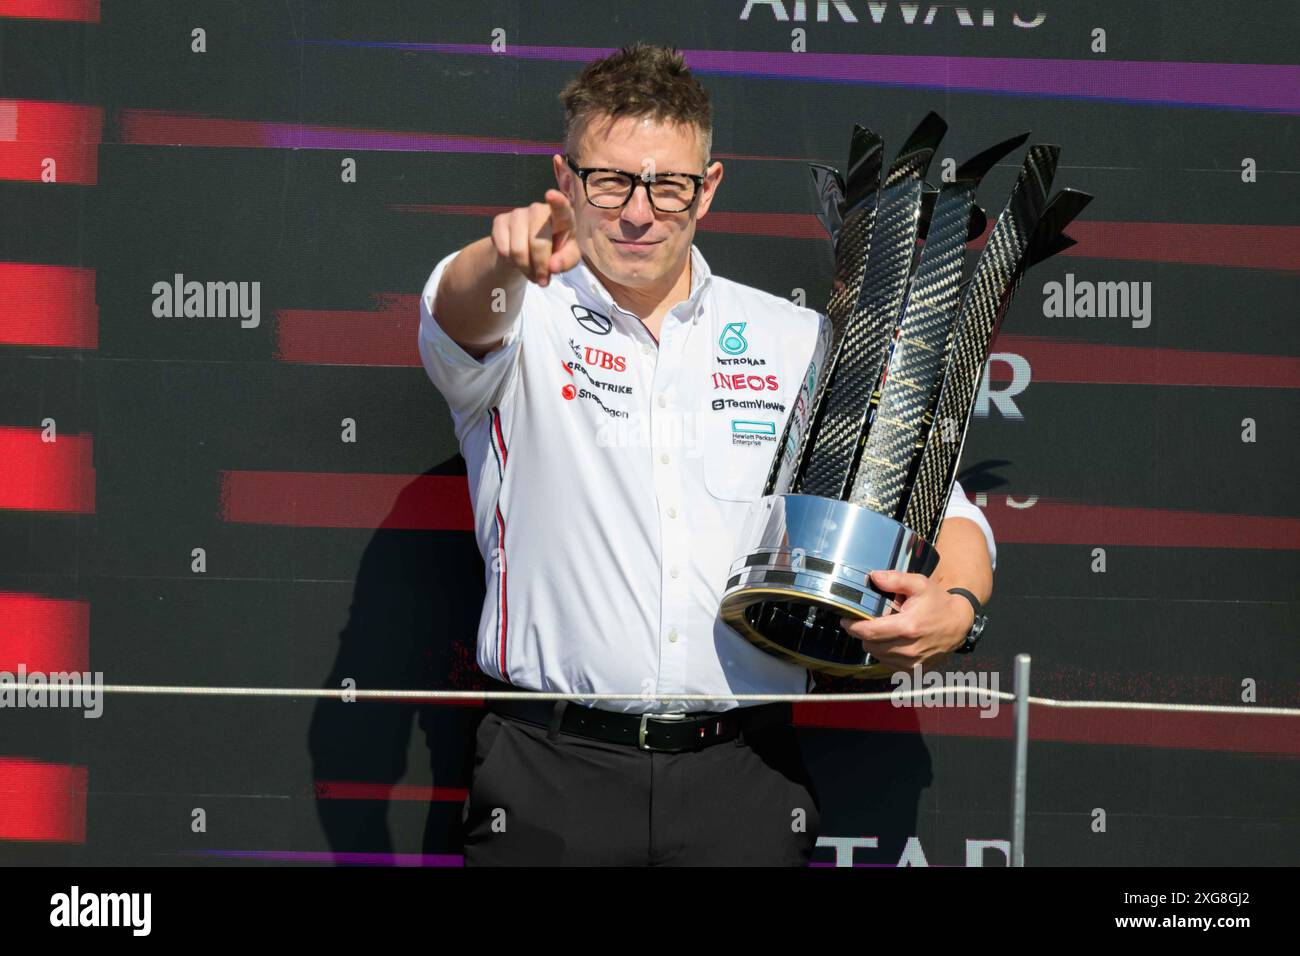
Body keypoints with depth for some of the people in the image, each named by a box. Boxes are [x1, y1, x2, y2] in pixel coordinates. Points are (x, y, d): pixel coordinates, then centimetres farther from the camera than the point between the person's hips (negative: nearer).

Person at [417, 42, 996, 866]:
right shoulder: (524, 321, 6)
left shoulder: (803, 344, 12)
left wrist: (957, 606, -9)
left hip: (743, 778, 2)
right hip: (555, 772, -2)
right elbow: (462, 315, -18)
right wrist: (505, 260, -43)